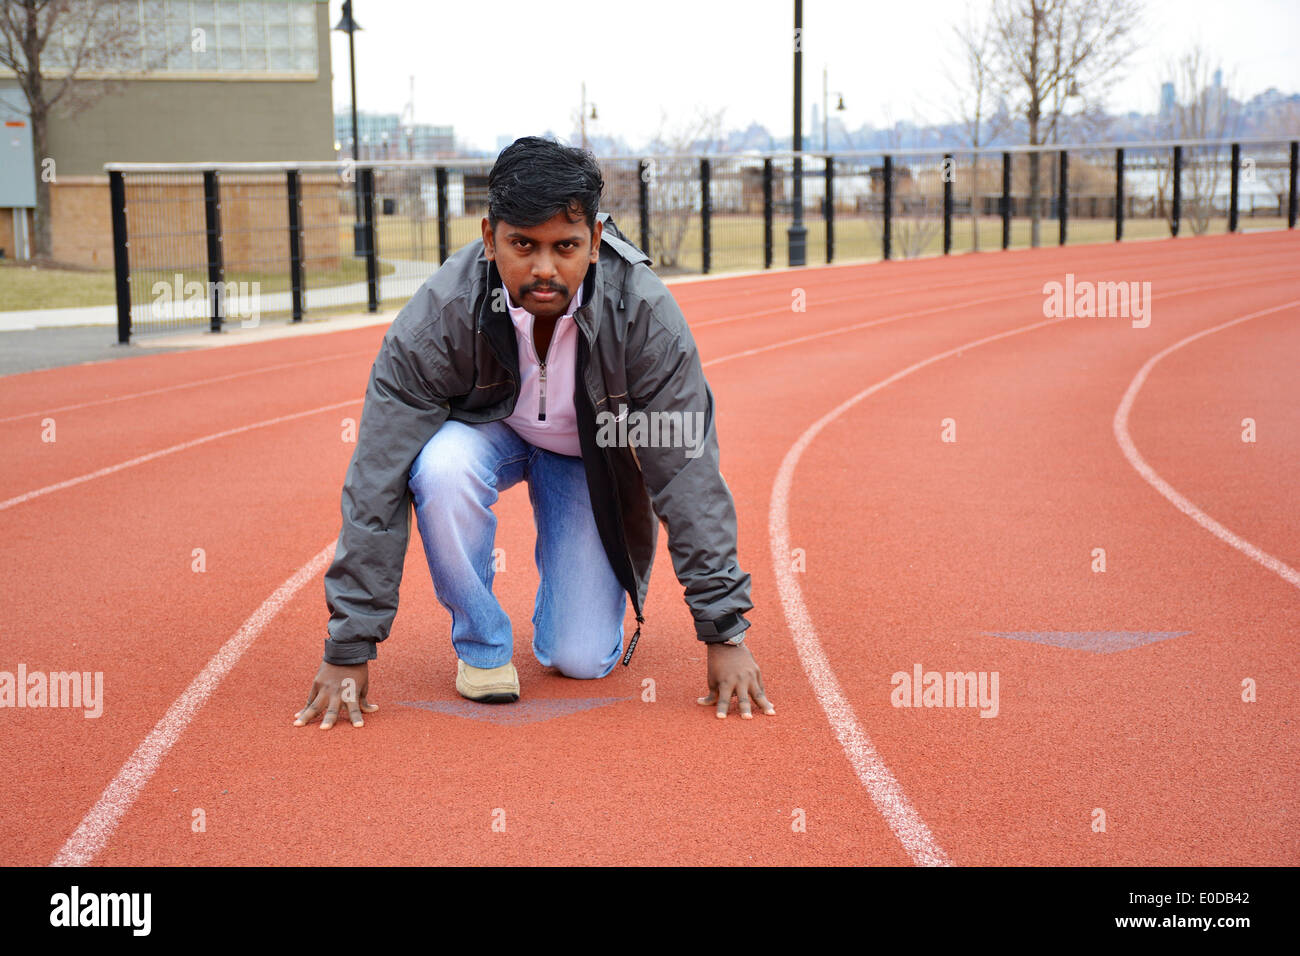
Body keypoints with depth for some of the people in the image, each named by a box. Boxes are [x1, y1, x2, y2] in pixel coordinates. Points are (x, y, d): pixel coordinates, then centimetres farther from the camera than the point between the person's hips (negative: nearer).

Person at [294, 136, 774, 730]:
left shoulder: (644, 313, -30)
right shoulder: (440, 313, -31)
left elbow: (691, 473, -25)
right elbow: (379, 482, -30)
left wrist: (725, 633, -26)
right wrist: (349, 648, -31)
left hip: (590, 450, 0)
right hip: (486, 428, 0)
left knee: (582, 661, -12)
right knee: (442, 469, -37)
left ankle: (576, 601, 25)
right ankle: (481, 642, -11)